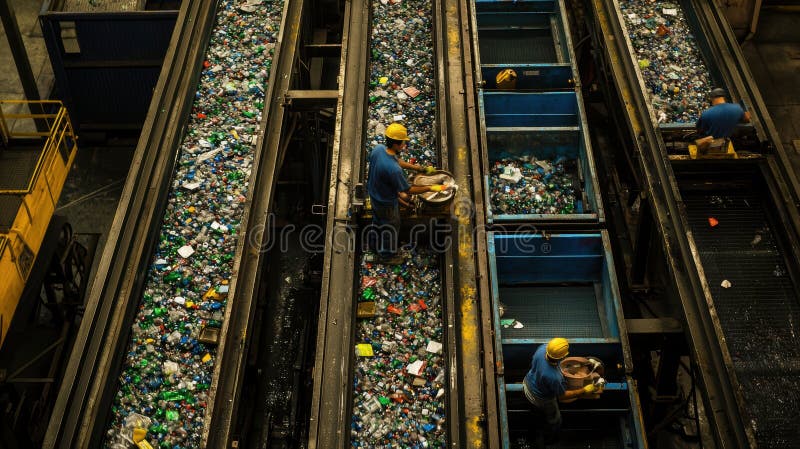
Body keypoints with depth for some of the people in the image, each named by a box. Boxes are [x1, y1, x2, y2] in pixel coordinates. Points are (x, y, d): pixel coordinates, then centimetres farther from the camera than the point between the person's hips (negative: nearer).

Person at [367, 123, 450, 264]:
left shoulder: (377, 149, -18)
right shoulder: (394, 169, -43)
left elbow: (397, 161, -1)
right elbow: (408, 190, -28)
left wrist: (420, 168, 1)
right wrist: (431, 188, -20)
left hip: (374, 193, 8)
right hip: (386, 202, -8)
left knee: (378, 220, 33)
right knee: (390, 226, 20)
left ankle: (379, 246, 62)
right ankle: (388, 256, 45)